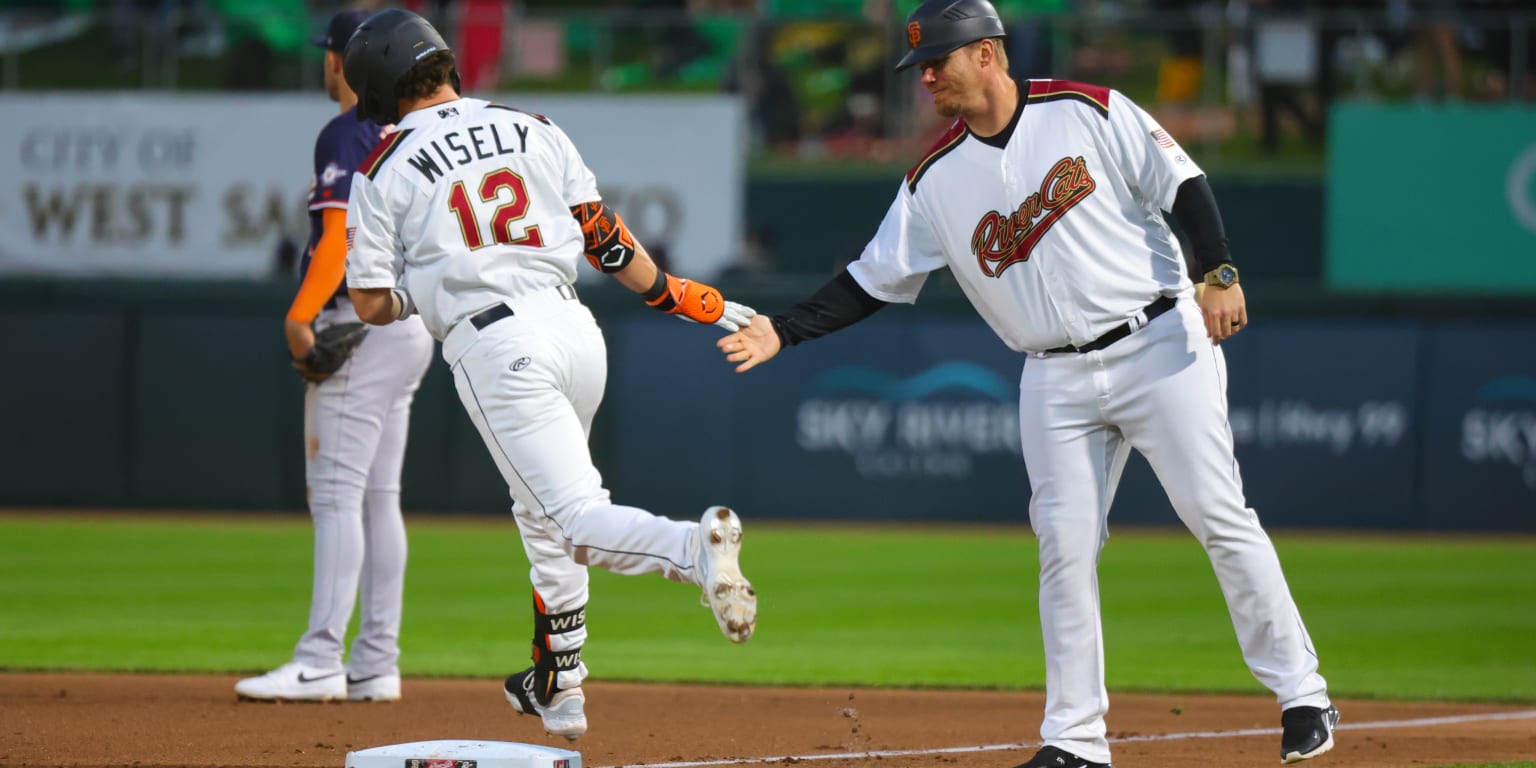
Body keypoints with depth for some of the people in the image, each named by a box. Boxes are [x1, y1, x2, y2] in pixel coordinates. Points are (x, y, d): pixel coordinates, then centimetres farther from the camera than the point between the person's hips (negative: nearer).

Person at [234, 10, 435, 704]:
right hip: (413, 324, 9)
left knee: (336, 490, -13)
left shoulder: (347, 137, -11)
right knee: (378, 496, 10)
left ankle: (320, 663, -19)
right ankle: (376, 665, 10)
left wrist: (300, 316, -20)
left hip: (361, 322, -9)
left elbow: (341, 239, -20)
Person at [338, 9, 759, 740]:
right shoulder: (531, 129, 11)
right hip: (574, 326, 6)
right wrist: (690, 301, 18)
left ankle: (692, 545, -42)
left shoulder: (383, 172, 1)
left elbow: (373, 305, 2)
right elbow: (604, 237, 10)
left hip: (495, 350, -6)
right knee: (541, 511, 24)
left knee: (579, 520, -11)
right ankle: (558, 691, 29)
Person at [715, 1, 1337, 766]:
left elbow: (1183, 185, -5)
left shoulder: (1090, 113, -6)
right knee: (1064, 545, -3)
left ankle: (1301, 693, 1)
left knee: (1218, 515, -8)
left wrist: (1220, 275, -19)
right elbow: (873, 278, 6)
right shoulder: (935, 180, 4)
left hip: (1159, 343, -4)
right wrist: (782, 330, -4)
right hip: (1057, 379, 4)